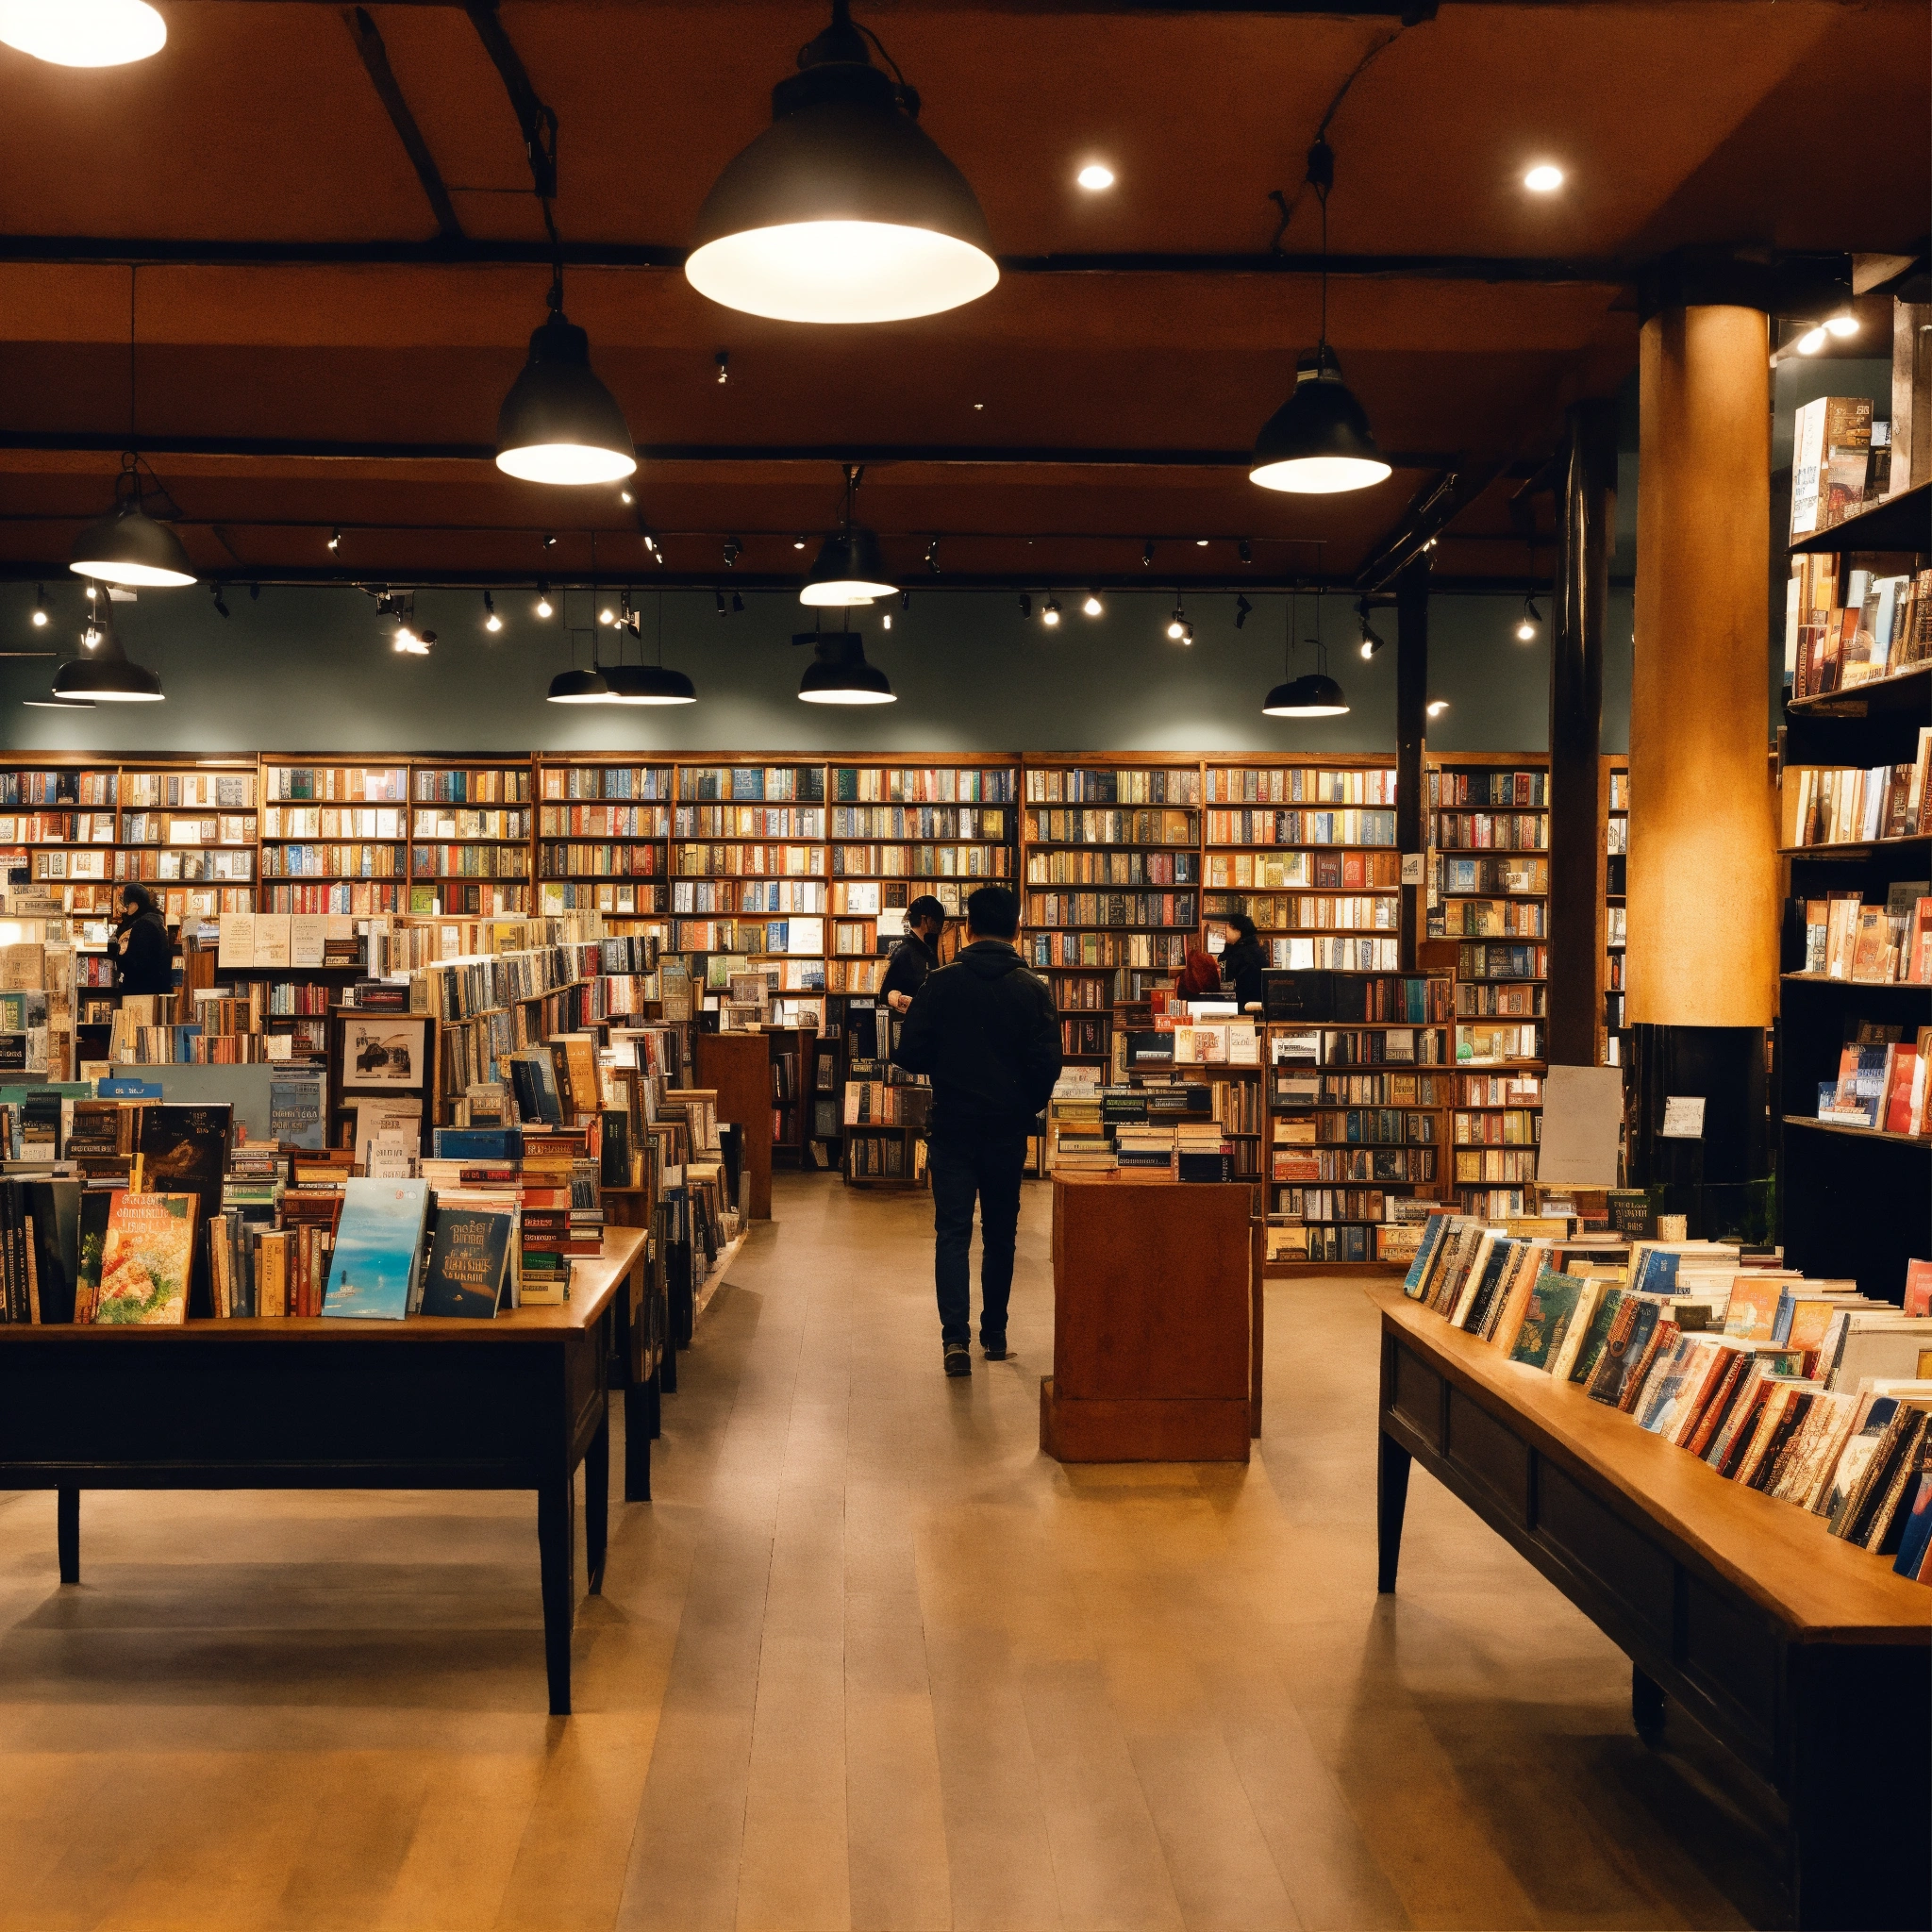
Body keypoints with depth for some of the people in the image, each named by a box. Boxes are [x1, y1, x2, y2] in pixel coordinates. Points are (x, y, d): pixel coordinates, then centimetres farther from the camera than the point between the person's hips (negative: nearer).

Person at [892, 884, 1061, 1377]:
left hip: (953, 1125, -1)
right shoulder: (1032, 990, -5)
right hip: (1008, 1129, 1)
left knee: (952, 1232, 1)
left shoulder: (940, 983, -6)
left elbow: (909, 1055, -6)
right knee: (1000, 1233, 15)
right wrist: (1028, 1108, 11)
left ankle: (955, 1335, -14)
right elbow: (1047, 1064, -8)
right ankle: (995, 1334, 23)